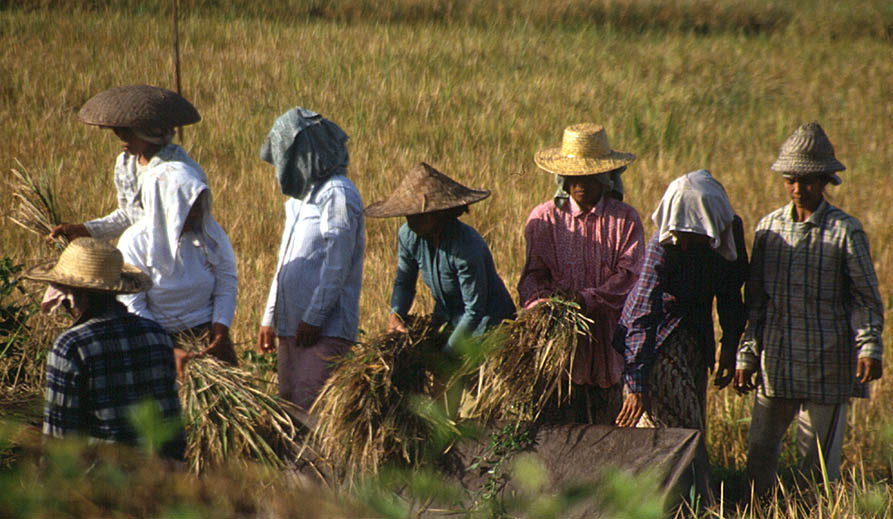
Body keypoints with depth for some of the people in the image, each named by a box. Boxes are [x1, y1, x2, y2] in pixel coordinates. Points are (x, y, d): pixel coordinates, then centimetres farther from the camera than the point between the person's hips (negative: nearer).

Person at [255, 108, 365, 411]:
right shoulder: (301, 197, 20)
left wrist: (314, 318, -19)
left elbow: (337, 264, -16)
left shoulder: (337, 195, -10)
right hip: (291, 328, 10)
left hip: (325, 329, -10)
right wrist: (269, 318, 19)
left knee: (311, 409, -15)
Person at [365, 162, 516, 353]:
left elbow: (474, 311, -22)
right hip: (446, 321, 6)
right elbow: (404, 283, 7)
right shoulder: (408, 235, -8)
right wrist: (395, 314, -14)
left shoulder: (465, 246, -28)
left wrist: (446, 354, -21)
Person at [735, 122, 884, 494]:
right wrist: (746, 356, 11)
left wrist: (869, 347, -15)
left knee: (819, 461, 2)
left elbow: (866, 297, -2)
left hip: (826, 366, -3)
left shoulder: (845, 232, -3)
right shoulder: (768, 227, 8)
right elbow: (755, 299, 13)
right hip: (775, 365, 4)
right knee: (758, 456, 5)